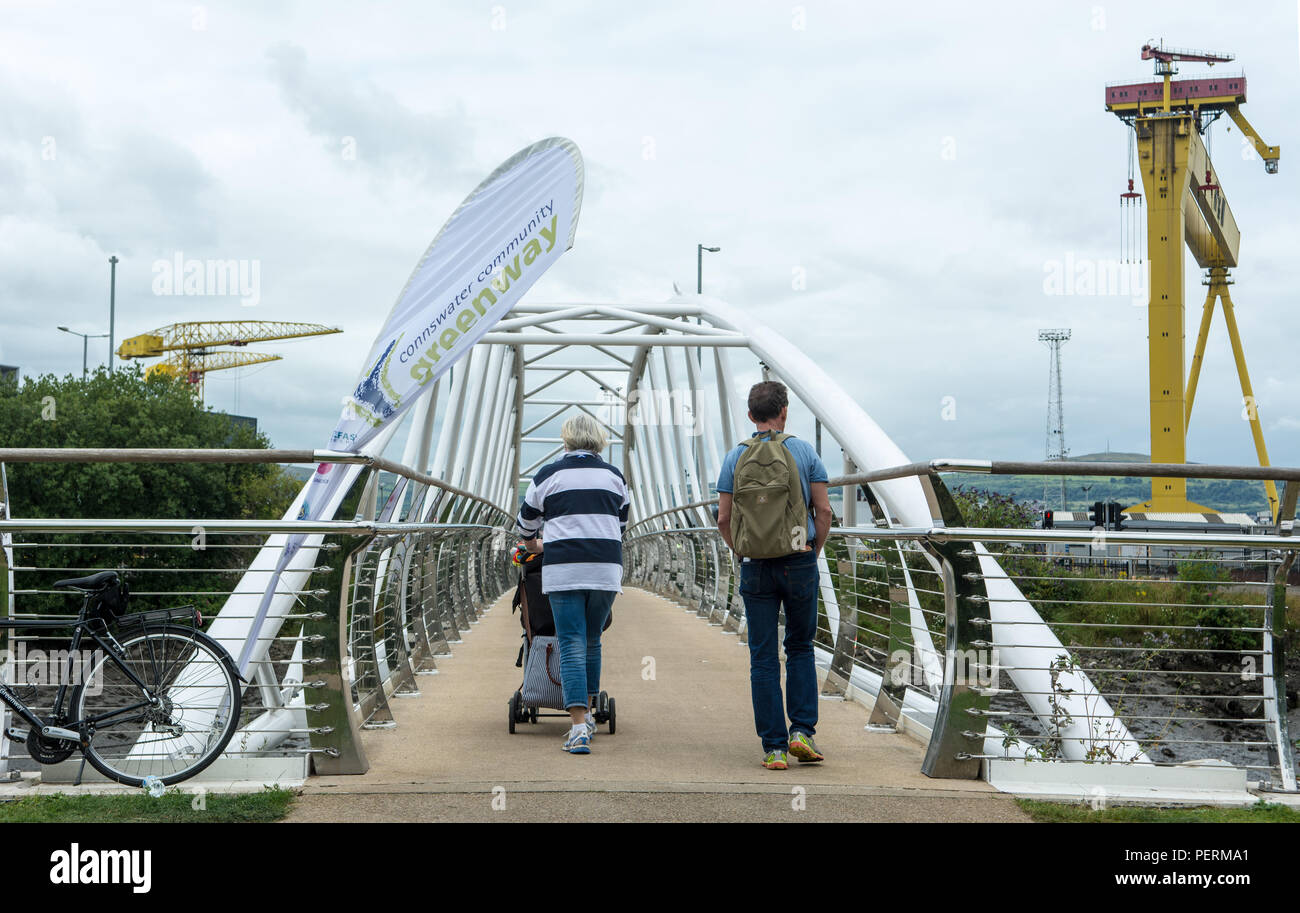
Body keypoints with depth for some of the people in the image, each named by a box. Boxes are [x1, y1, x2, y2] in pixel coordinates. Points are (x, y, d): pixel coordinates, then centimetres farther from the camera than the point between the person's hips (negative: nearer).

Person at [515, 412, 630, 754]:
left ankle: (579, 728, -14)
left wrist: (534, 544, 39)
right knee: (591, 641, 18)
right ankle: (587, 715, 25)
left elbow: (527, 523, 18)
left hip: (563, 570, -2)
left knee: (572, 646, -4)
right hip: (606, 570, 3)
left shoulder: (548, 475, 6)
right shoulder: (614, 476, 12)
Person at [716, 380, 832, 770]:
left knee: (763, 659, 5)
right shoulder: (803, 451, -1)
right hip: (798, 562, -1)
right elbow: (824, 511, -3)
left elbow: (723, 519, 1)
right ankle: (802, 731, 5)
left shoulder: (735, 457, 2)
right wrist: (814, 552, 10)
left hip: (755, 567, 1)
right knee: (800, 647, 16)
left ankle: (773, 747, 4)